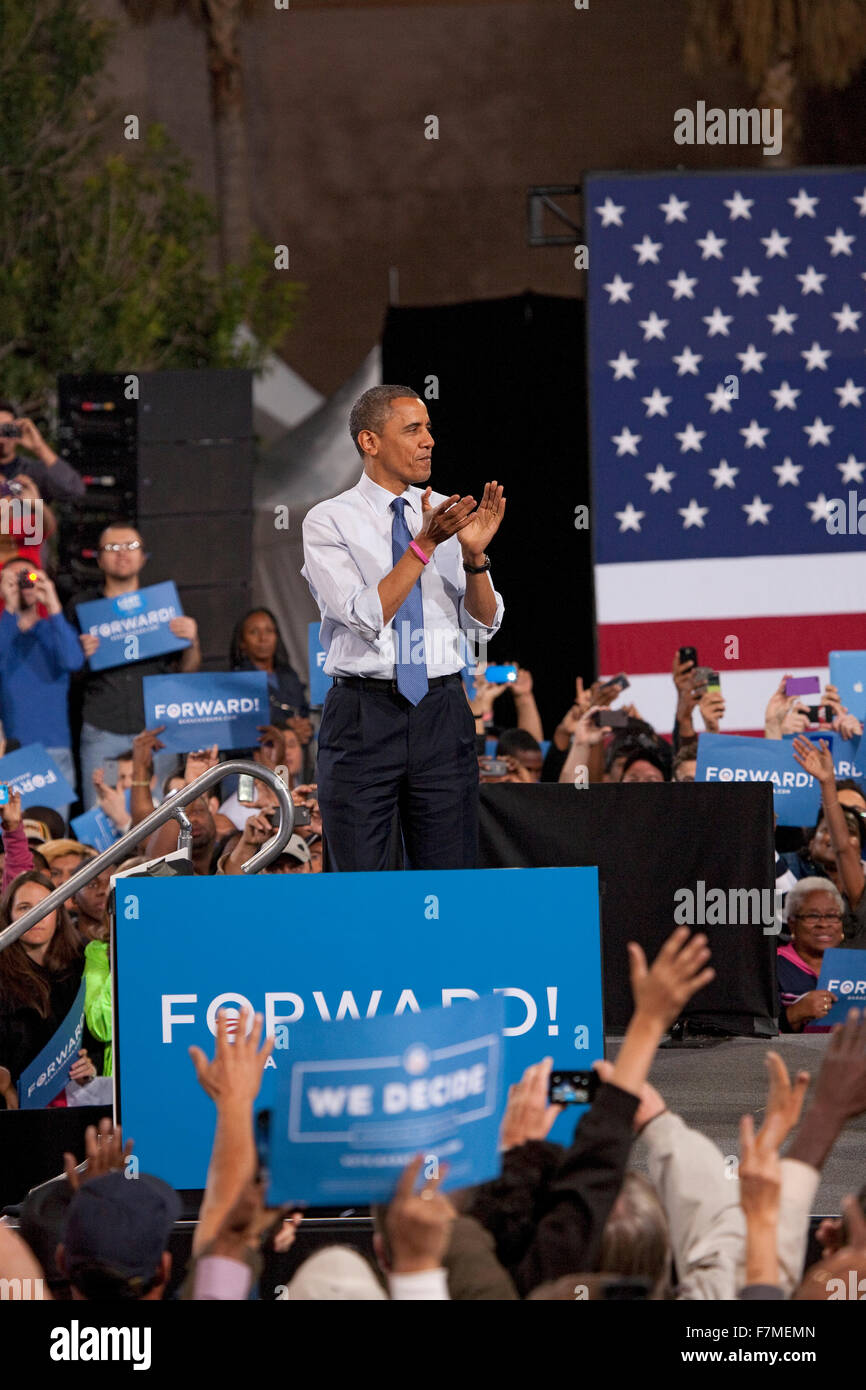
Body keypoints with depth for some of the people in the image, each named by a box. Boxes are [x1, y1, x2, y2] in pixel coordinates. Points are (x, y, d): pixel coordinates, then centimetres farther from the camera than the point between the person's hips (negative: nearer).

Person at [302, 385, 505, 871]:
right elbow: (366, 617, -14)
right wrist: (424, 544, -21)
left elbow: (483, 624, 3)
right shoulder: (329, 521, -2)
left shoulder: (449, 514, 9)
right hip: (364, 716, -3)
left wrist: (474, 554, -14)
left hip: (442, 717, 3)